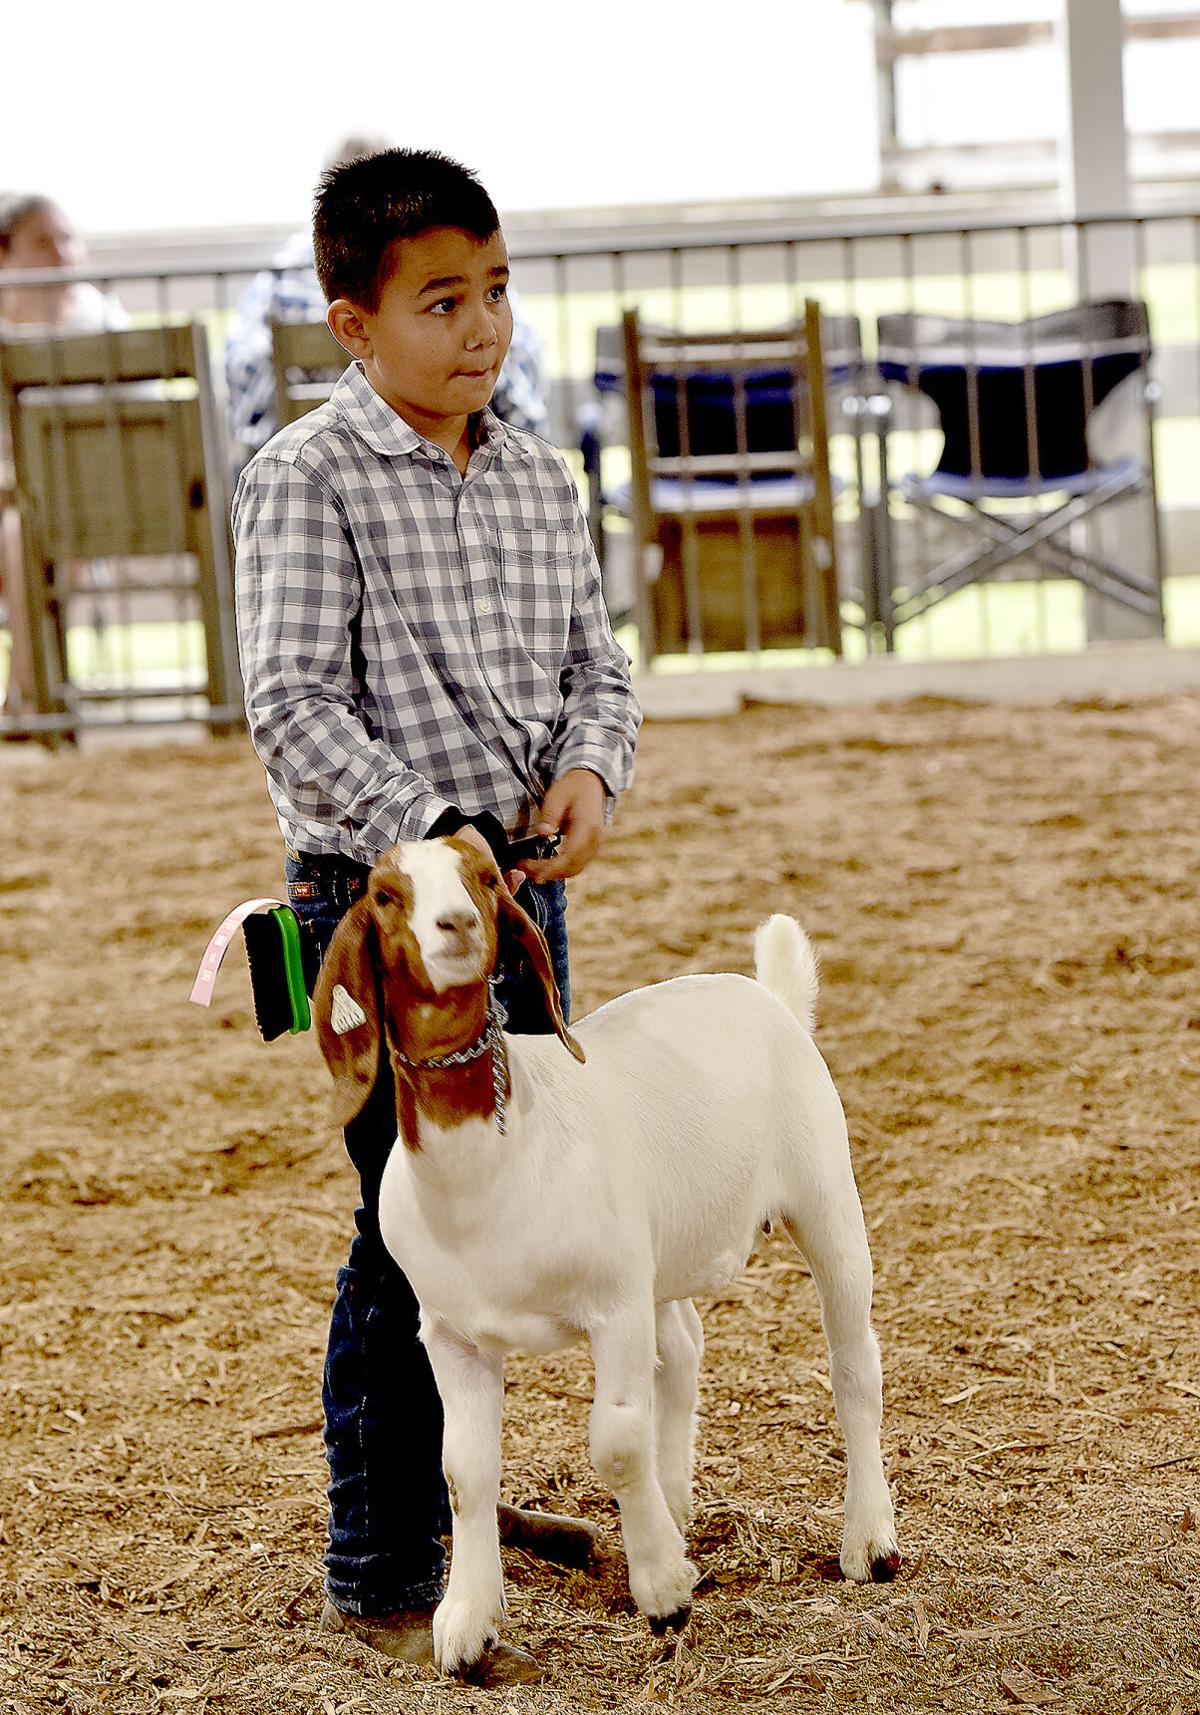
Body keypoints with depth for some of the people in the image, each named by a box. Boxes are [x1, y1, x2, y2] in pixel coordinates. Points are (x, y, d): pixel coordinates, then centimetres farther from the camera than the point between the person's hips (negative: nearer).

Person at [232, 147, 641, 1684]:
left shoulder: (537, 477, 10)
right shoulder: (307, 477, -10)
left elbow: (595, 659, 14)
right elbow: (295, 706, -16)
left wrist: (588, 769, -6)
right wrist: (429, 838, -22)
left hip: (523, 880, 7)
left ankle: (453, 1487, 34)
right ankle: (378, 1578, 5)